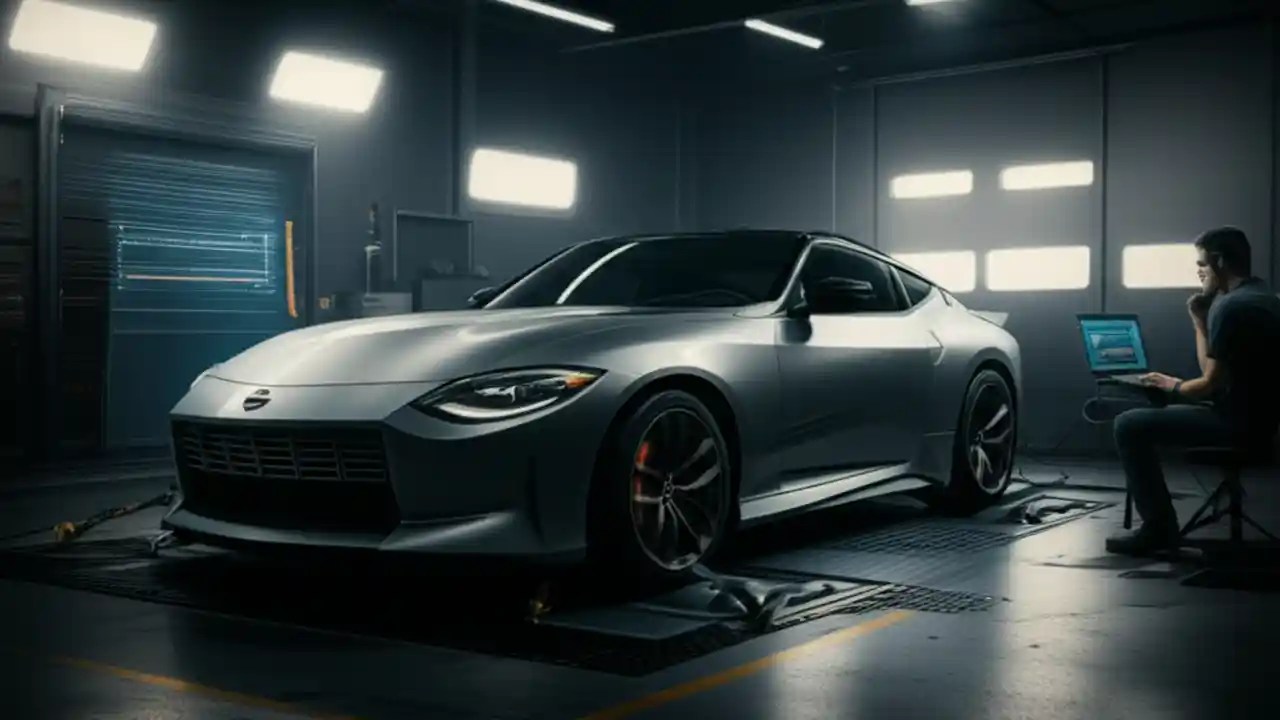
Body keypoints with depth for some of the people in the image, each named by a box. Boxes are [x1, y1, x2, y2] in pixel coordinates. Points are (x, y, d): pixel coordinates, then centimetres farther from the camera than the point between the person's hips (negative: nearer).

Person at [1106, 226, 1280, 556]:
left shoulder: (1231, 306, -19)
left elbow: (1212, 384, -18)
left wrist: (1174, 386, 1)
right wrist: (1201, 321, 8)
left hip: (1240, 422, -11)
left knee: (1129, 425, -11)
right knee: (1146, 415, 23)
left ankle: (1158, 526, -5)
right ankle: (1158, 521, 23)